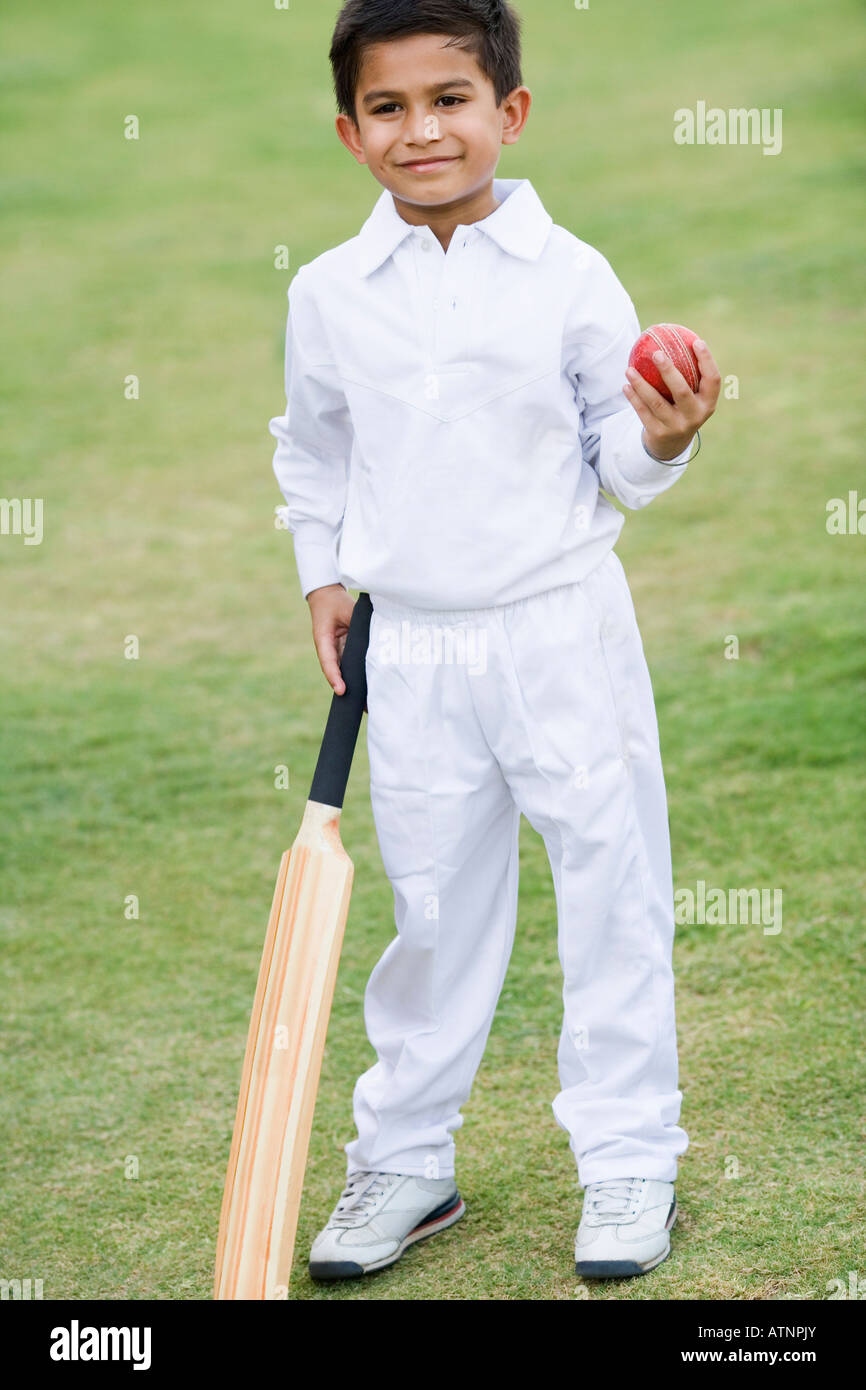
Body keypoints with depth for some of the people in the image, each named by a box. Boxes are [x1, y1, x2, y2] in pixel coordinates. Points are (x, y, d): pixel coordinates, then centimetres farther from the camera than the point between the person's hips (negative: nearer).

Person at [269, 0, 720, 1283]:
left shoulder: (570, 277, -6)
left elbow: (612, 460, 1)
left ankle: (629, 1160, 17)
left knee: (612, 889, 4)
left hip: (563, 633, -2)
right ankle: (405, 1163, 24)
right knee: (434, 910, 11)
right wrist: (323, 571, 10)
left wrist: (659, 439, -19)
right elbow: (312, 448, 17)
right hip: (413, 653, 2)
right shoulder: (329, 295, 1)